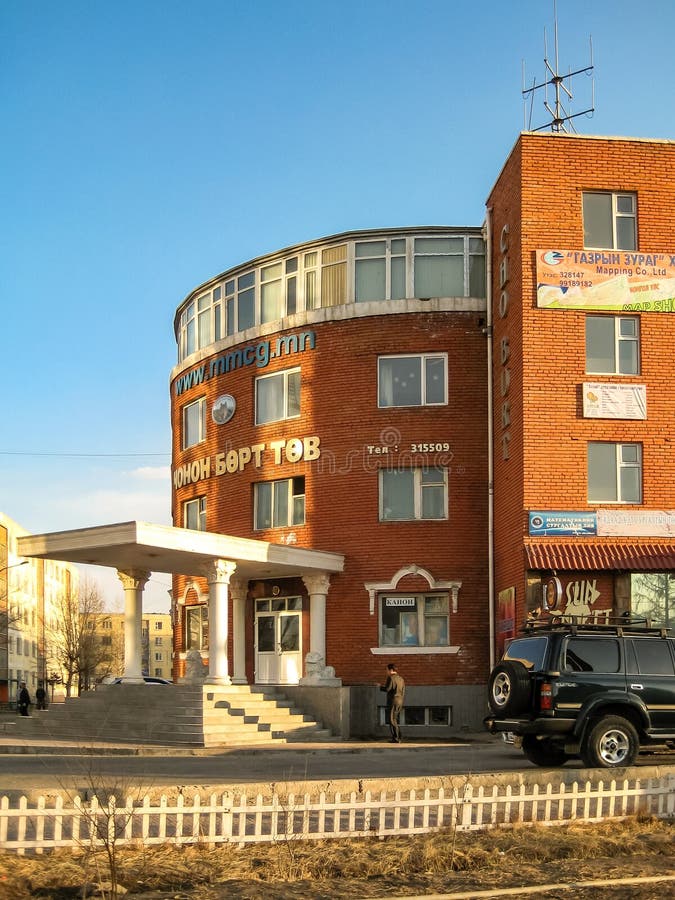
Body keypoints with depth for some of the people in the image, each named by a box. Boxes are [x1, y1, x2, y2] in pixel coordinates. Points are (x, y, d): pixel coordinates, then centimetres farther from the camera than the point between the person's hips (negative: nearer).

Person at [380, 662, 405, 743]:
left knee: (392, 720, -4)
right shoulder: (401, 679, 14)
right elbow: (403, 692, 15)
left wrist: (380, 686, 1)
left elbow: (387, 689, -17)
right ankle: (398, 737, 12)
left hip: (393, 701, -8)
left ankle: (396, 738, -8)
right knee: (395, 720, 15)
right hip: (400, 701, 8)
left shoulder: (390, 678, -10)